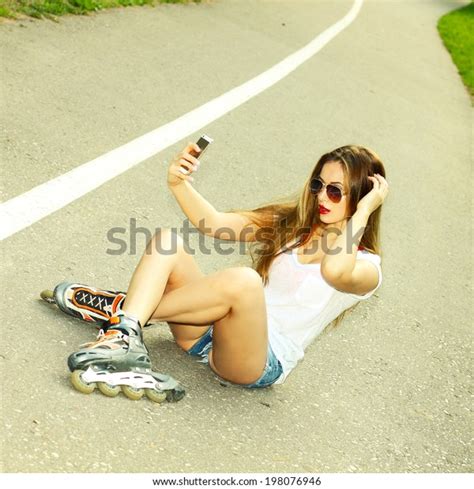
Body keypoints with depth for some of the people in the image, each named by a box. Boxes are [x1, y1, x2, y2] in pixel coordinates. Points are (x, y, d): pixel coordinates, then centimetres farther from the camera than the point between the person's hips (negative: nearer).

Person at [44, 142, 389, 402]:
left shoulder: (365, 267, -4)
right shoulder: (290, 222, 13)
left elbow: (334, 270, -30)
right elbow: (214, 223, 6)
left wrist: (363, 210, -20)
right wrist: (179, 184, -10)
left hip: (263, 360, -6)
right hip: (210, 334, 6)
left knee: (242, 280, -37)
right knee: (168, 241, -14)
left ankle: (123, 309, -21)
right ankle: (126, 338, -36)